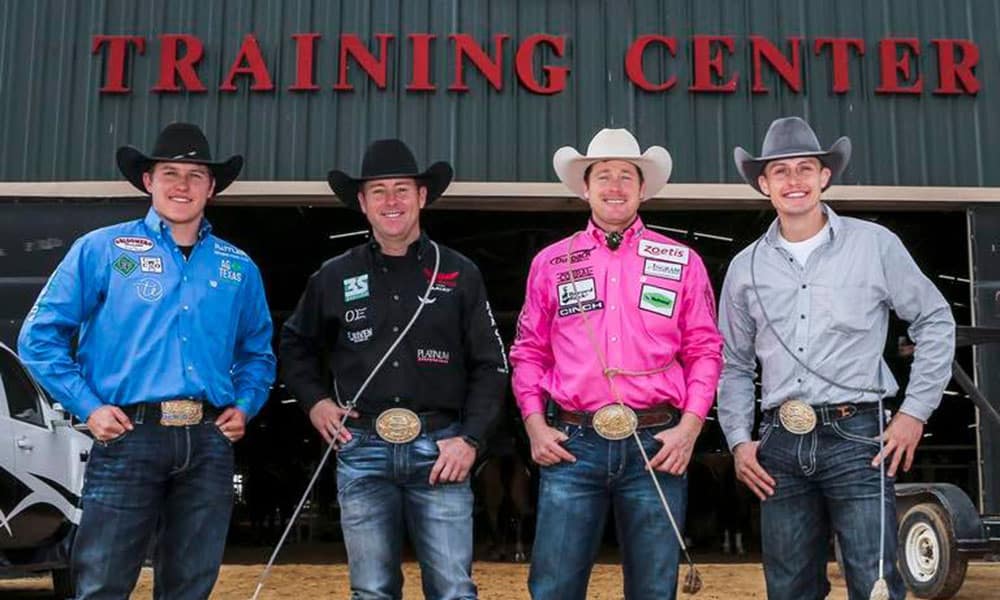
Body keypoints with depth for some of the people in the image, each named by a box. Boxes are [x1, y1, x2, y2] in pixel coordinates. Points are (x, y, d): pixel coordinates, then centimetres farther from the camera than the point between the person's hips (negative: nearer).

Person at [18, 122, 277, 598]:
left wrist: (244, 407, 5)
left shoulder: (238, 267, 13)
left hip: (209, 445, 4)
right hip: (128, 438, -3)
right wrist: (88, 407, -6)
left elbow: (258, 352, 23)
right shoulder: (102, 250, 3)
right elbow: (40, 336, 3)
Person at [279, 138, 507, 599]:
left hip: (438, 448, -1)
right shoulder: (334, 277, 7)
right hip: (363, 450, 1)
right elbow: (295, 345, 23)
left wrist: (470, 439, -4)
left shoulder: (459, 274, 4)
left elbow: (490, 365, 5)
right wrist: (315, 401, 8)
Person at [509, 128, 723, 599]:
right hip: (572, 445, 0)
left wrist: (689, 427, -4)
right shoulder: (551, 262, 10)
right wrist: (535, 426, 1)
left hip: (656, 446, 0)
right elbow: (529, 351, 12)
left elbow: (705, 349, 7)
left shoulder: (682, 261, 8)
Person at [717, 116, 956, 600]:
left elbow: (934, 322, 7)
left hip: (856, 437, -3)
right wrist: (739, 440, 6)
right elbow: (734, 365, 16)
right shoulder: (746, 267, 9)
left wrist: (915, 412, 1)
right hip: (780, 448, 3)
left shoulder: (874, 244, 2)